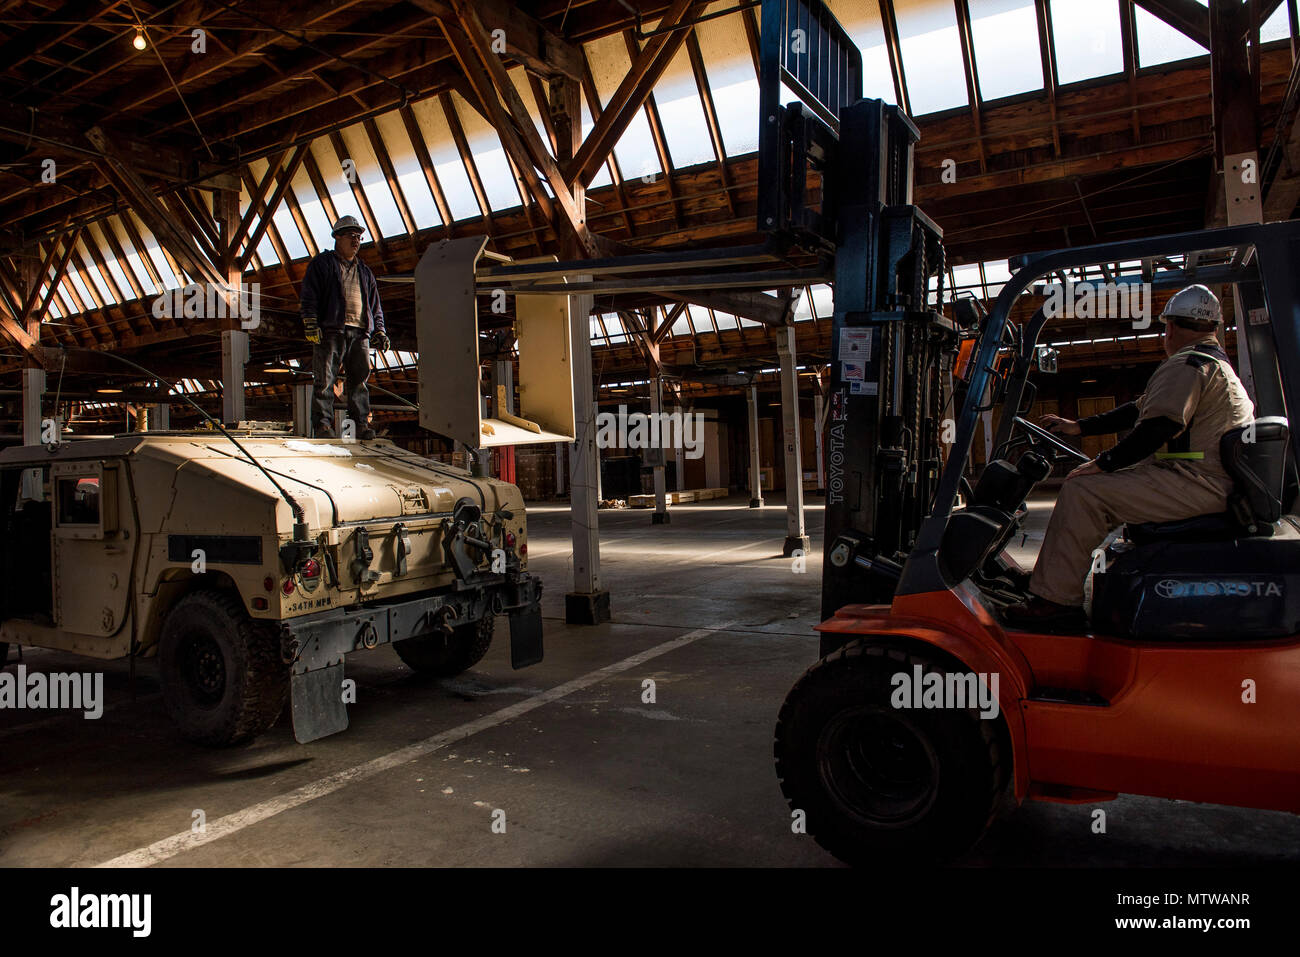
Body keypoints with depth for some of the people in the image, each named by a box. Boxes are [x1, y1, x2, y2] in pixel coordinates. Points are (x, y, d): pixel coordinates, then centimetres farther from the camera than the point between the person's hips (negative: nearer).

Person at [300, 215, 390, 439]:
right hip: (330, 330, -4)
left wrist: (379, 331, 12)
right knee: (324, 380, -6)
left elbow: (375, 305, 25)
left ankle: (362, 424, 4)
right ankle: (322, 424, -4)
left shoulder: (365, 272, 26)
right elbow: (309, 295, 3)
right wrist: (310, 323, -10)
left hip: (360, 333, 4)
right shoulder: (321, 263, 12)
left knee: (360, 379, 1)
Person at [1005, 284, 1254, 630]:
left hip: (1196, 485, -11)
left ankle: (1055, 600, -18)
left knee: (1081, 491, -18)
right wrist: (1079, 427, 25)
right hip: (1214, 482, 11)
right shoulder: (1216, 362, 25)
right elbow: (1141, 409, 26)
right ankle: (1053, 578, 16)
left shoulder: (1186, 364, -11)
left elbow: (1157, 428, -23)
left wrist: (1102, 464, -15)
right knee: (1100, 485, 19)